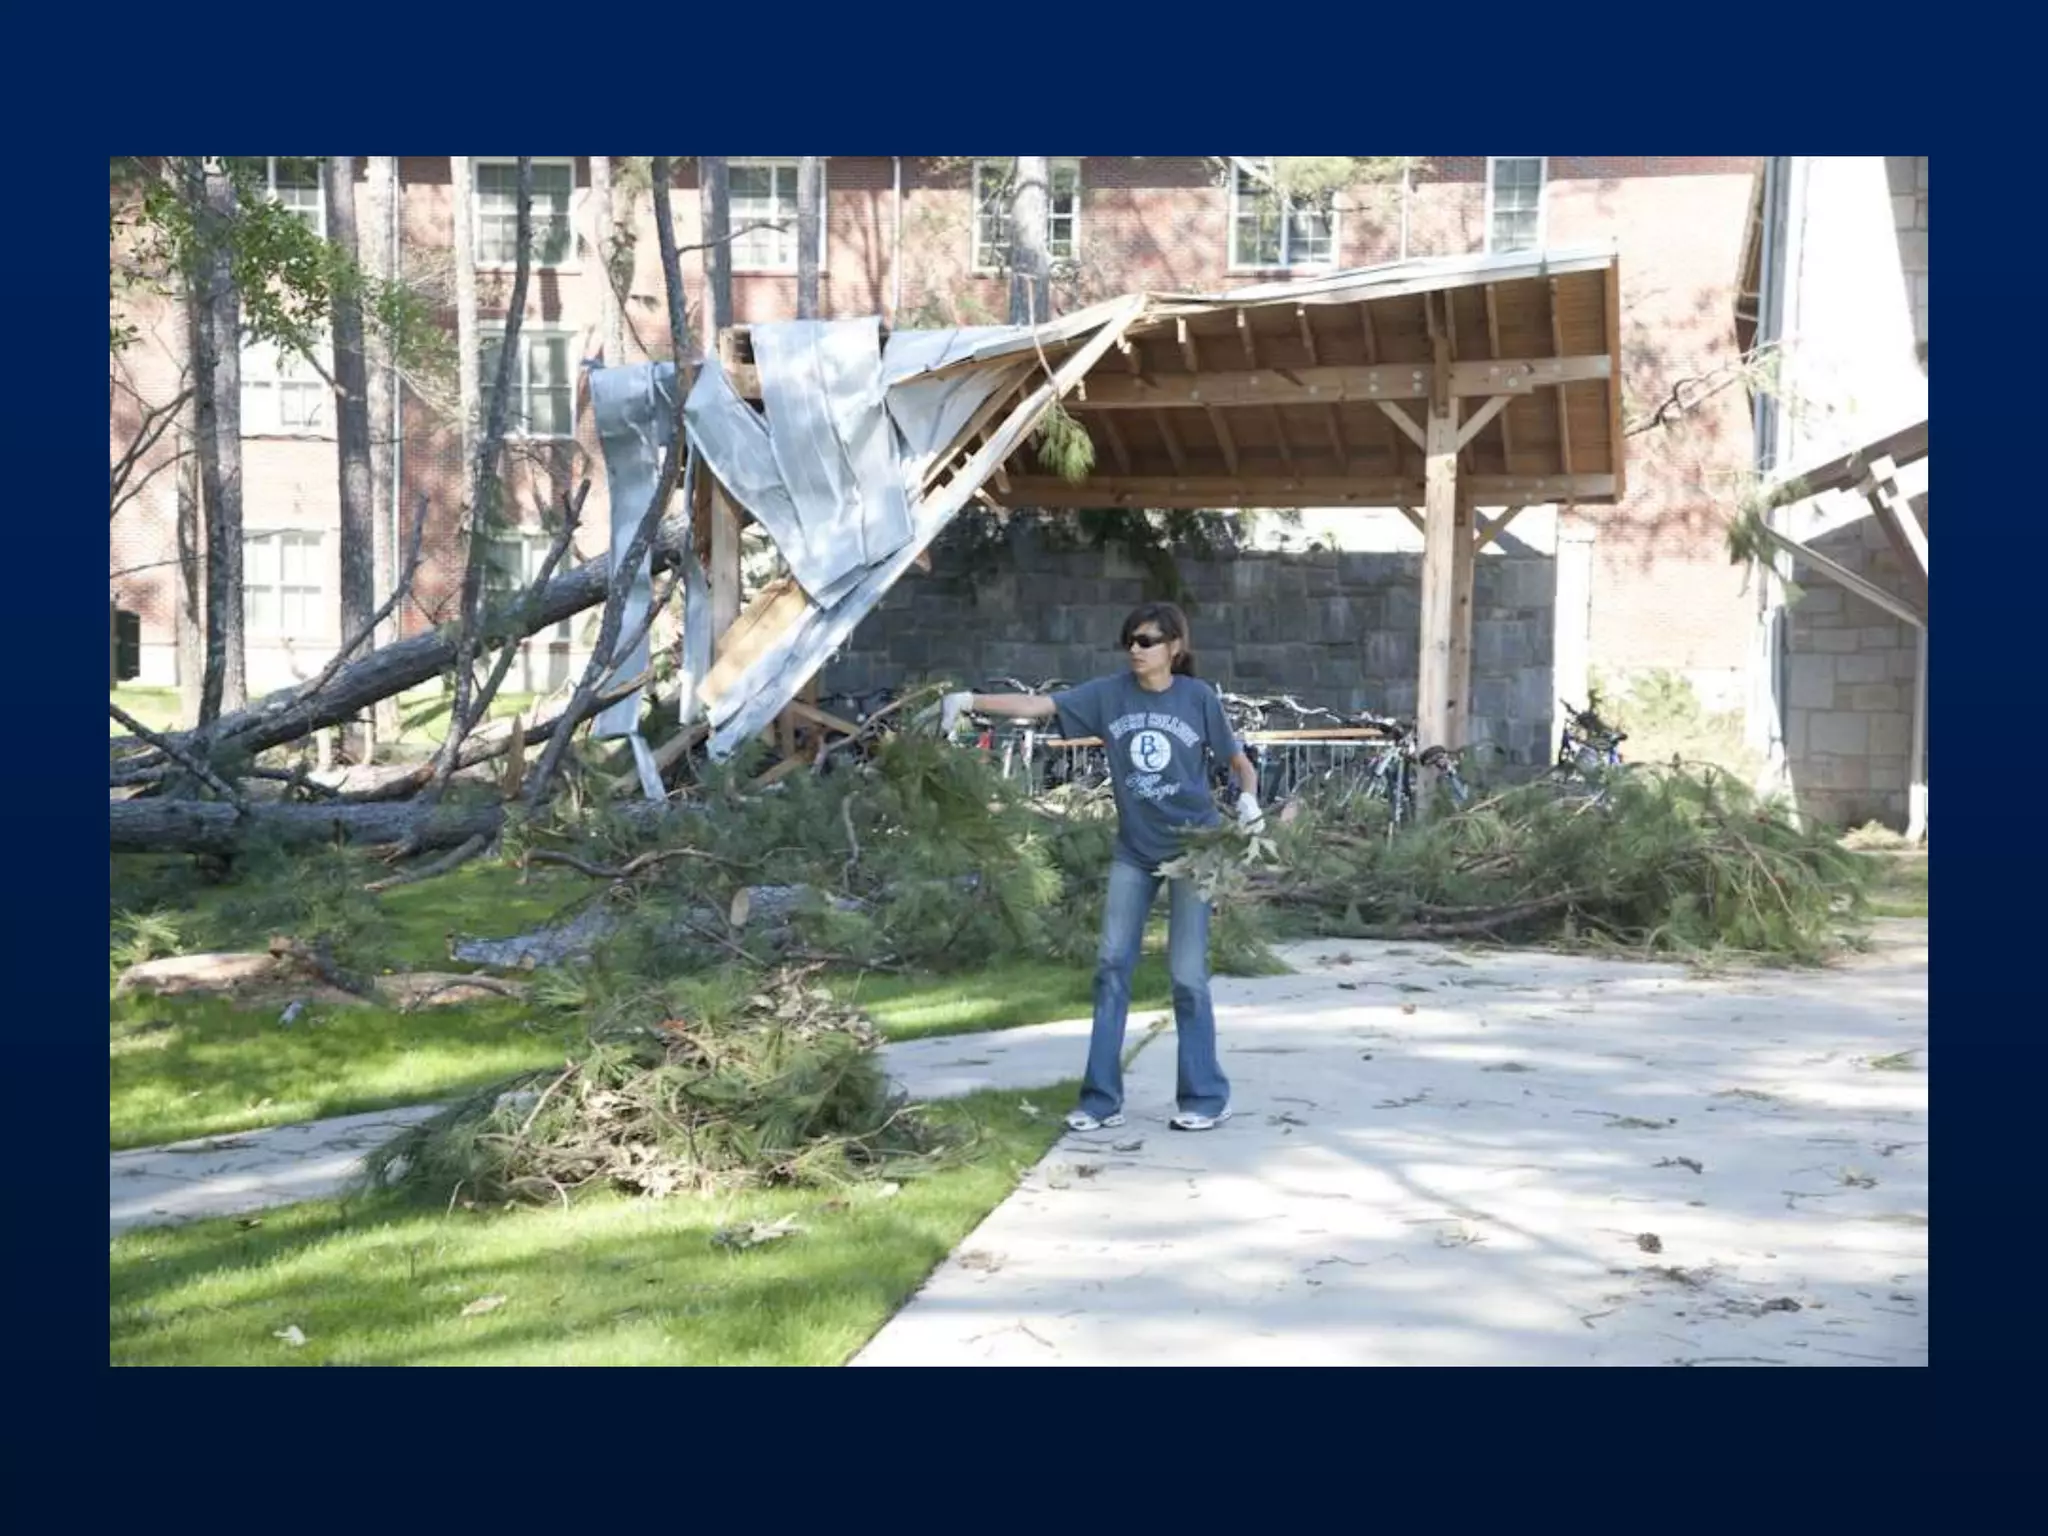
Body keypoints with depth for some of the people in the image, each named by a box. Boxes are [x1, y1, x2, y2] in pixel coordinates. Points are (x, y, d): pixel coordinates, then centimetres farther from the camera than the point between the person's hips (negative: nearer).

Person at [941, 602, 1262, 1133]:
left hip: (1193, 847, -3)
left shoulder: (1198, 697, -7)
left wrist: (1248, 801, -16)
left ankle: (1205, 1098, 12)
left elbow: (1238, 760, 3)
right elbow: (1037, 705, -11)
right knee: (1112, 966, 2)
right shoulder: (1109, 693, -4)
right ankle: (1102, 1099, 9)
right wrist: (969, 701, -23)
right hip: (1134, 850, 3)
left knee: (1188, 975, -2)